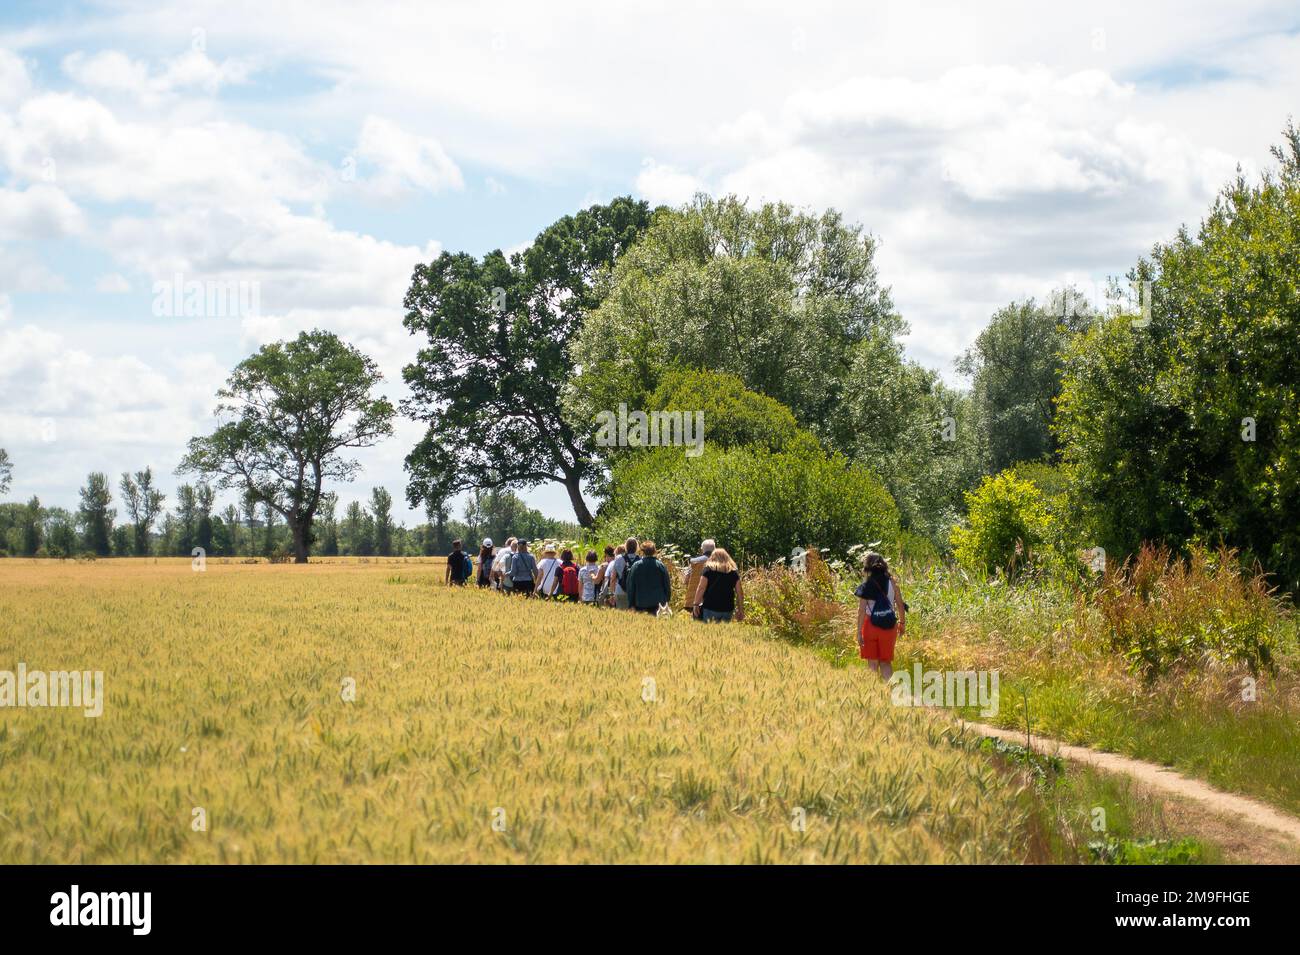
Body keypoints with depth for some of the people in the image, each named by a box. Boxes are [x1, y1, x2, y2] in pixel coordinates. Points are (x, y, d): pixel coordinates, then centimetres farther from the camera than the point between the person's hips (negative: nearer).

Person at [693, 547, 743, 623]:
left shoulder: (708, 569, 1)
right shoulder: (734, 571, 9)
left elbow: (701, 588, -6)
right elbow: (740, 592, 8)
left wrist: (696, 604, -1)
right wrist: (740, 610, 14)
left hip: (710, 608, -3)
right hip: (728, 609, 3)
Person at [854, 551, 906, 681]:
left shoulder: (866, 586, -7)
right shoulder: (892, 583, -1)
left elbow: (862, 610, -10)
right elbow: (900, 604, 2)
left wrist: (859, 632, -8)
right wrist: (902, 623, 16)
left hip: (871, 625, -2)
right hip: (889, 626, 2)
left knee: (872, 663, 9)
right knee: (886, 662, 13)